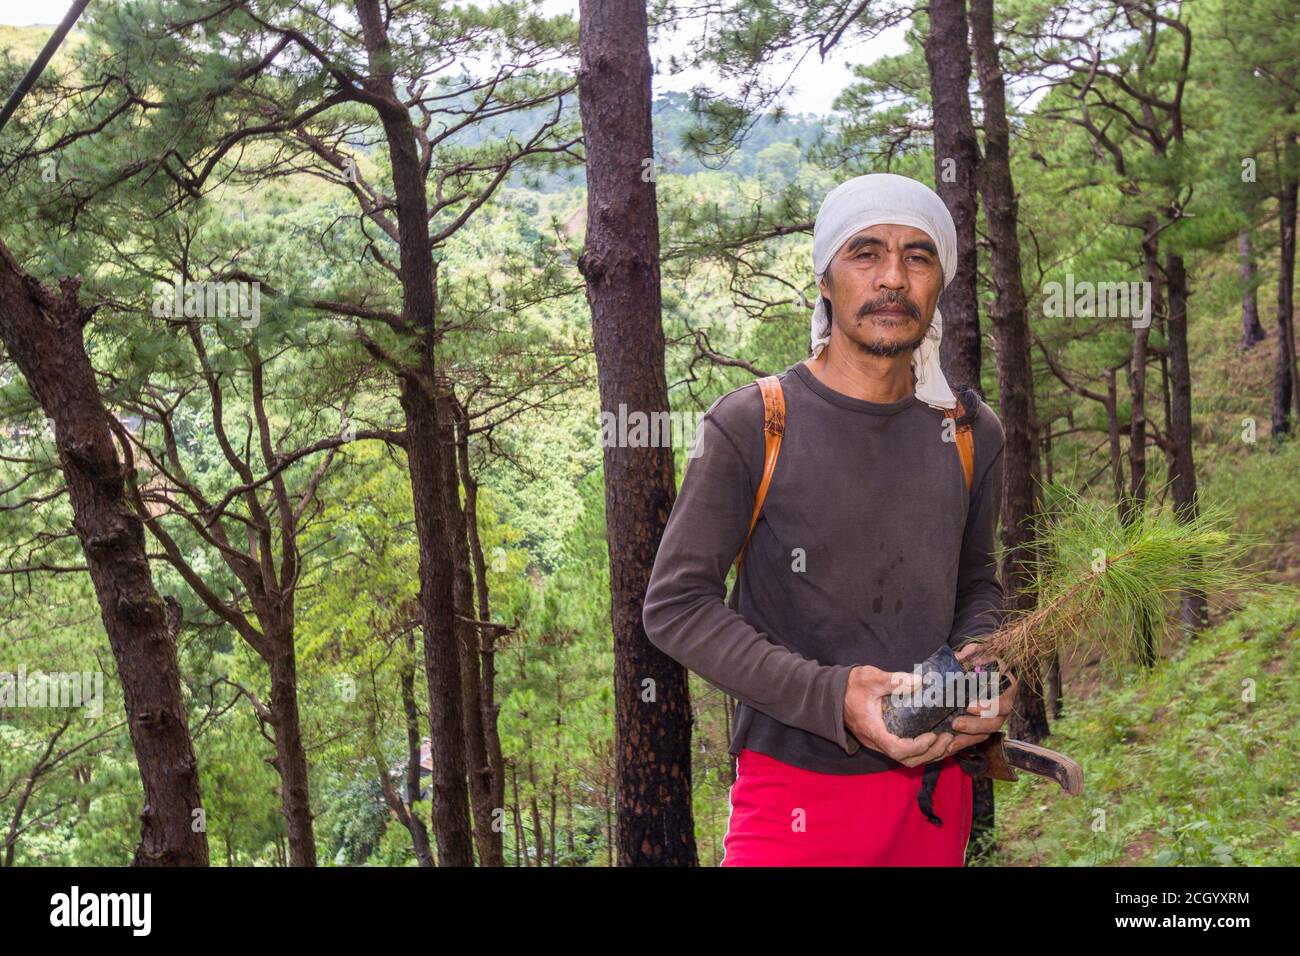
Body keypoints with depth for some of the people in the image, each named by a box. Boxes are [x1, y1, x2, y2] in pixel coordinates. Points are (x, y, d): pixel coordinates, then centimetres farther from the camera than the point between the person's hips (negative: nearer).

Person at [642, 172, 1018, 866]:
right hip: (798, 796, -4)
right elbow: (676, 606, -11)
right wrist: (829, 696, -21)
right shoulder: (750, 426, -11)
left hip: (936, 792, 5)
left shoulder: (970, 432, 3)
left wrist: (983, 659, -6)